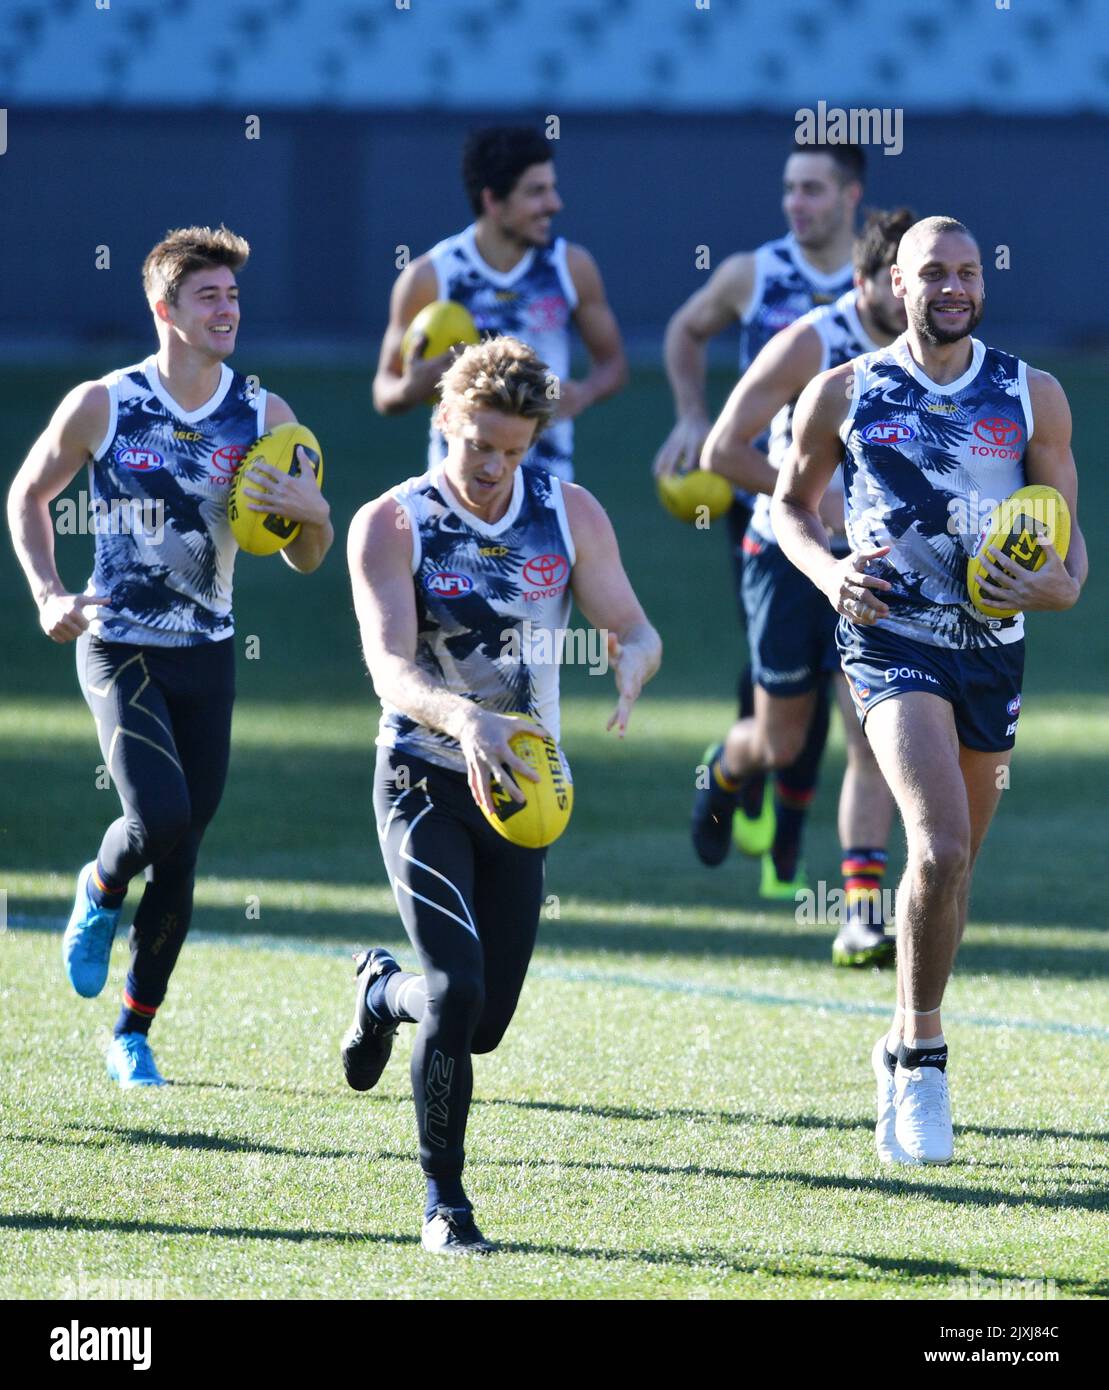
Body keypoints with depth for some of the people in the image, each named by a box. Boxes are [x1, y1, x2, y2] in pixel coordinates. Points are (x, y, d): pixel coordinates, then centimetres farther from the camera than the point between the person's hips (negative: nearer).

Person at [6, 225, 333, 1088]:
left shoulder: (264, 417, -1)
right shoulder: (101, 406, -7)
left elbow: (306, 561, 4)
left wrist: (309, 513, -19)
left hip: (207, 657, 3)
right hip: (120, 650, -3)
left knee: (182, 855, 5)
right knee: (161, 815, -22)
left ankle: (135, 1033, 19)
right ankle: (102, 893, 14)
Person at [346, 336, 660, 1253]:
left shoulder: (571, 515, 0)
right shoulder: (390, 525, -11)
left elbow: (636, 630, 0)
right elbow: (390, 664, -23)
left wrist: (632, 663, -26)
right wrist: (464, 718, -43)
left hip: (523, 789, 4)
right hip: (425, 785, -4)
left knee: (487, 1023, 7)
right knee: (458, 992, -20)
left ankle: (385, 992, 43)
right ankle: (445, 1203, -4)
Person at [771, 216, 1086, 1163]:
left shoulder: (1033, 397, 5)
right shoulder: (843, 396, 1)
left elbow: (1066, 526, 11)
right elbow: (790, 503, 13)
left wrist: (1065, 586, -12)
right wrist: (827, 570, -7)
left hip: (994, 646, 4)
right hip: (891, 636, -3)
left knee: (955, 859, 13)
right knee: (941, 846, -22)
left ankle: (904, 1049, 34)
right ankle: (924, 1058, -11)